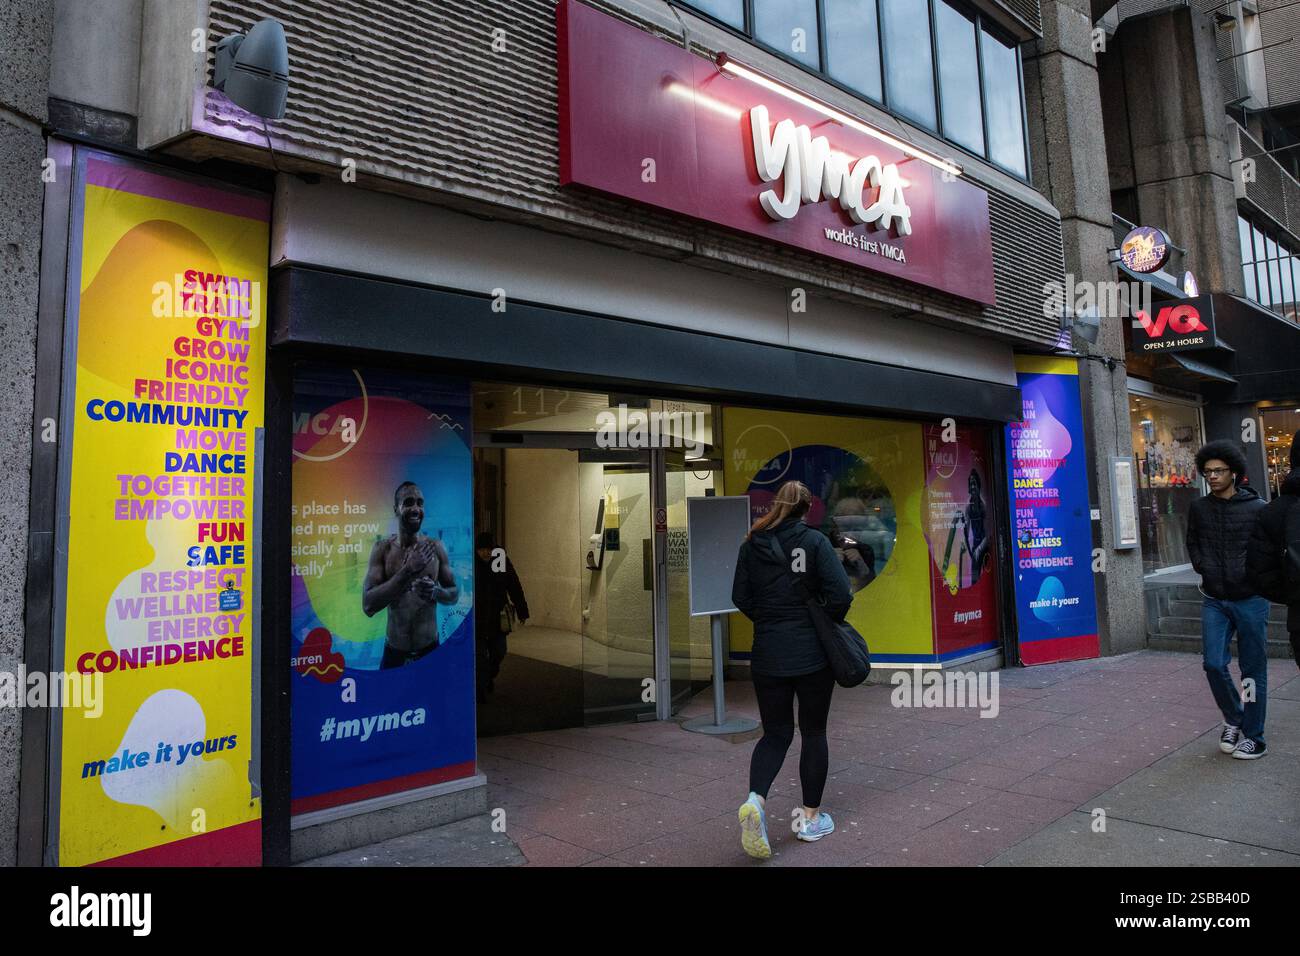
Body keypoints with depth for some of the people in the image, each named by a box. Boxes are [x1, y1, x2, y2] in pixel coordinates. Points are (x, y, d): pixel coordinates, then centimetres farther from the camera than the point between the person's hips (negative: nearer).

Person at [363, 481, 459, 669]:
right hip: (394, 652, -1)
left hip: (430, 650, 1)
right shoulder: (382, 548, -8)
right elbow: (368, 606, -16)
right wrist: (407, 571, -23)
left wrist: (436, 592, -17)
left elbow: (454, 593, 5)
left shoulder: (436, 547, -4)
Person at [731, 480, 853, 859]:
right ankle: (811, 818, 23)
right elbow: (841, 595, -15)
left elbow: (740, 598, 2)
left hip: (767, 654, 2)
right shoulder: (815, 541, -9)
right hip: (812, 654, -2)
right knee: (813, 732, 14)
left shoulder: (752, 544, 0)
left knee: (775, 733, 12)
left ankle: (755, 799, -12)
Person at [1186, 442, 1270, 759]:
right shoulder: (1199, 508, 5)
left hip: (1250, 599, -3)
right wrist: (1204, 568, 5)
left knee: (1253, 670, 5)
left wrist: (1250, 573, -10)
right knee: (1214, 664, -3)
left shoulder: (1256, 508, -4)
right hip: (1214, 601, 3)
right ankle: (1233, 720, 21)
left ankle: (1254, 738, 16)